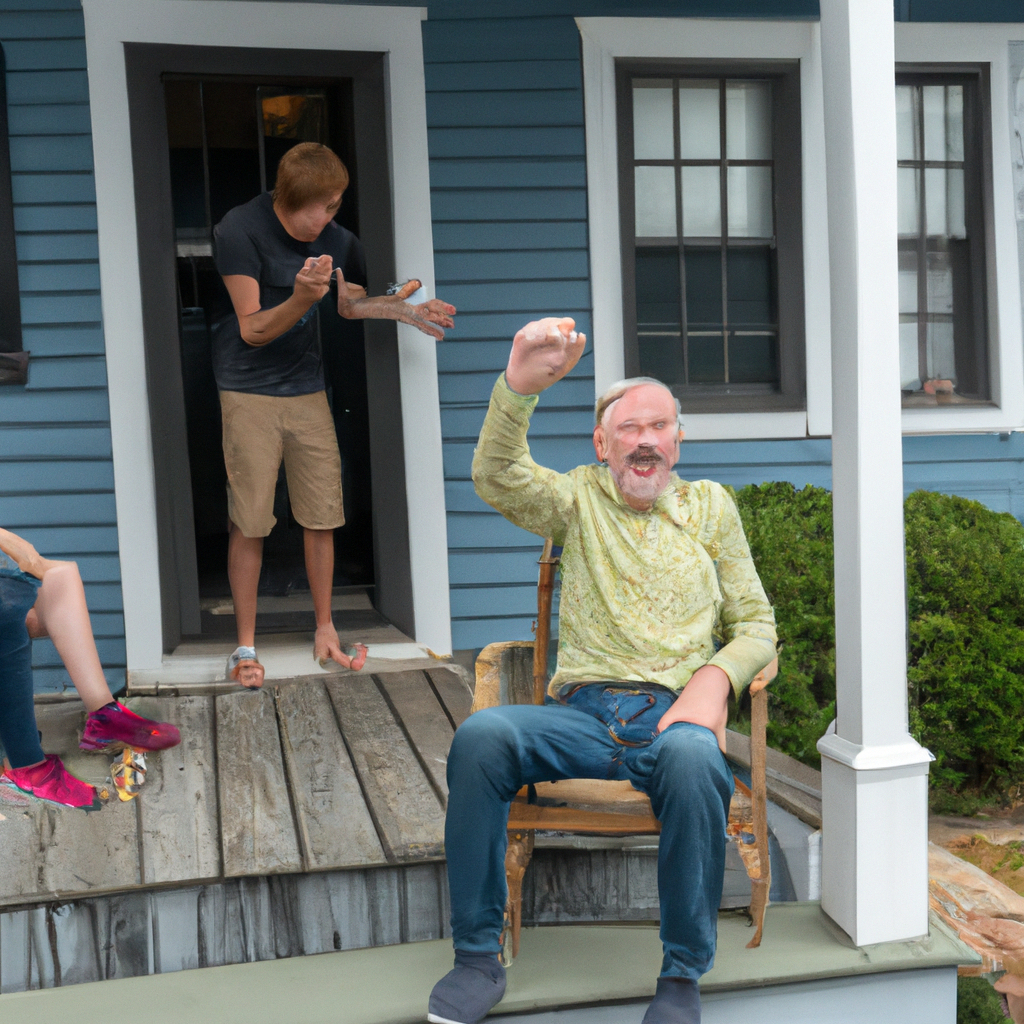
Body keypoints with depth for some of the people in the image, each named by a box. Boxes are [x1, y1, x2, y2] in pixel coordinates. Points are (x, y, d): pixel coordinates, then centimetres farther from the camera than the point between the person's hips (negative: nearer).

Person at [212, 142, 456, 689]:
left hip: (307, 388, 5)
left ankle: (325, 631, 20)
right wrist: (303, 297, -31)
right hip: (249, 392, -4)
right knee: (249, 522, -2)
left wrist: (400, 307, 0)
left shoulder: (335, 240, 2)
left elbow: (350, 303, 20)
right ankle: (245, 646, 12)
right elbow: (253, 329, -14)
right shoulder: (239, 230, -13)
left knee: (322, 516, 4)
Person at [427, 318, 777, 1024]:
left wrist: (715, 676, -8)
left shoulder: (709, 505, 18)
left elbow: (756, 626, 15)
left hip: (674, 713, 0)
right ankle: (479, 959, -13)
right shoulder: (579, 499, 15)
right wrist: (519, 387, -27)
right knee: (481, 735, -30)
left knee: (693, 758, -37)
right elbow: (496, 477, -7)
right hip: (581, 713, 1)